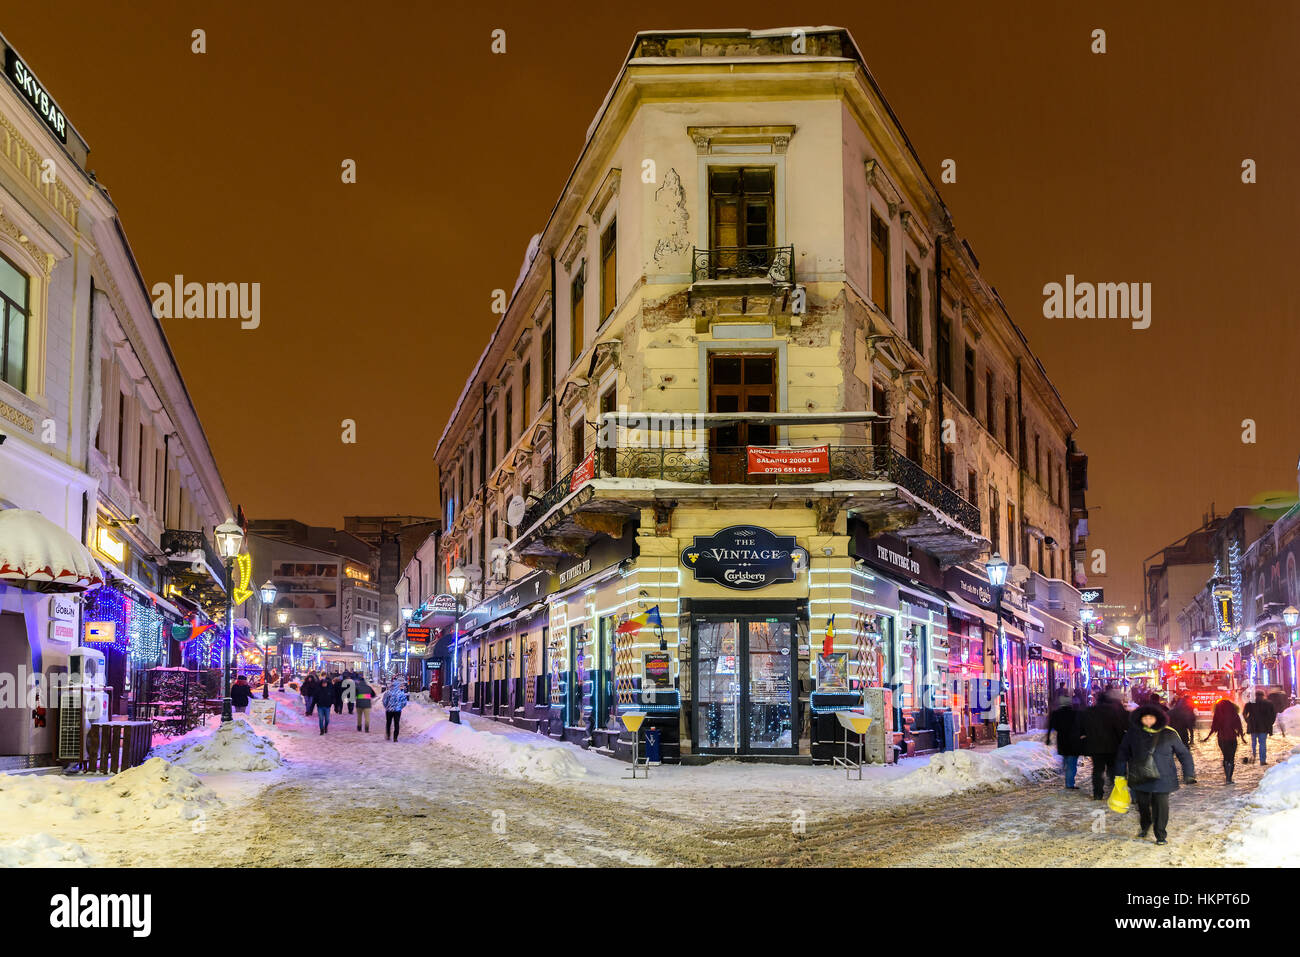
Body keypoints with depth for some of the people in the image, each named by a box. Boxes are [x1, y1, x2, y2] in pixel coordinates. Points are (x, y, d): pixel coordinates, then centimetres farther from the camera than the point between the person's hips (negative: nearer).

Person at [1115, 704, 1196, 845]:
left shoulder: (1168, 734, -6)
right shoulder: (1133, 733, -3)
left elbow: (1183, 753, 5)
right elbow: (1123, 753, 9)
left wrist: (1189, 774, 4)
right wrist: (1120, 774, 11)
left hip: (1162, 778, -2)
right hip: (1139, 779, 2)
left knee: (1161, 806, -2)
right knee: (1142, 805, 14)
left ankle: (1161, 835, 15)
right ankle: (1145, 827, 42)